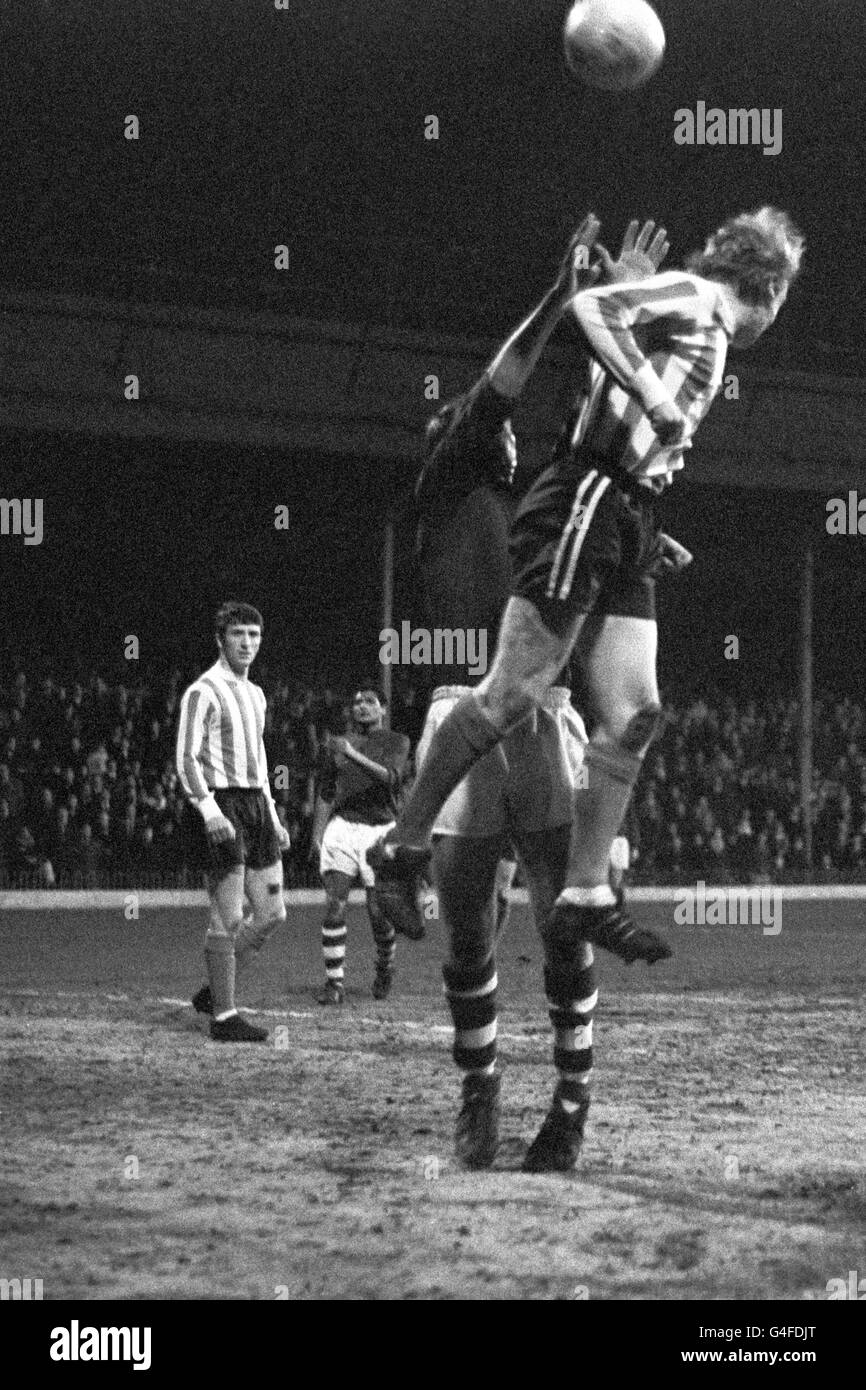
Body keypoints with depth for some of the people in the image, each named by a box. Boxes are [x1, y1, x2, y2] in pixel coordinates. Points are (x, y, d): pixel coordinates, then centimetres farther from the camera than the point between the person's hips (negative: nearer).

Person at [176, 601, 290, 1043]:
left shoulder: (255, 694, 18)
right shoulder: (203, 692, -8)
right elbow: (186, 760, -13)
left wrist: (273, 818, 21)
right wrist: (210, 812, -24)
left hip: (255, 806, 8)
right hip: (220, 809, -8)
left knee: (271, 914, 7)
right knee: (228, 919, -7)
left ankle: (212, 992, 20)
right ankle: (224, 1016, 1)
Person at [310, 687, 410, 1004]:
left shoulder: (397, 743, 6)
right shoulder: (336, 744, 15)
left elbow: (390, 777, -13)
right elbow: (325, 793, 17)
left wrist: (353, 755, -24)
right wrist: (317, 836, 8)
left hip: (380, 829, -2)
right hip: (342, 827, 2)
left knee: (379, 914, -1)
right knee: (334, 905, -13)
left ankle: (385, 969, 27)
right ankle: (334, 982, -9)